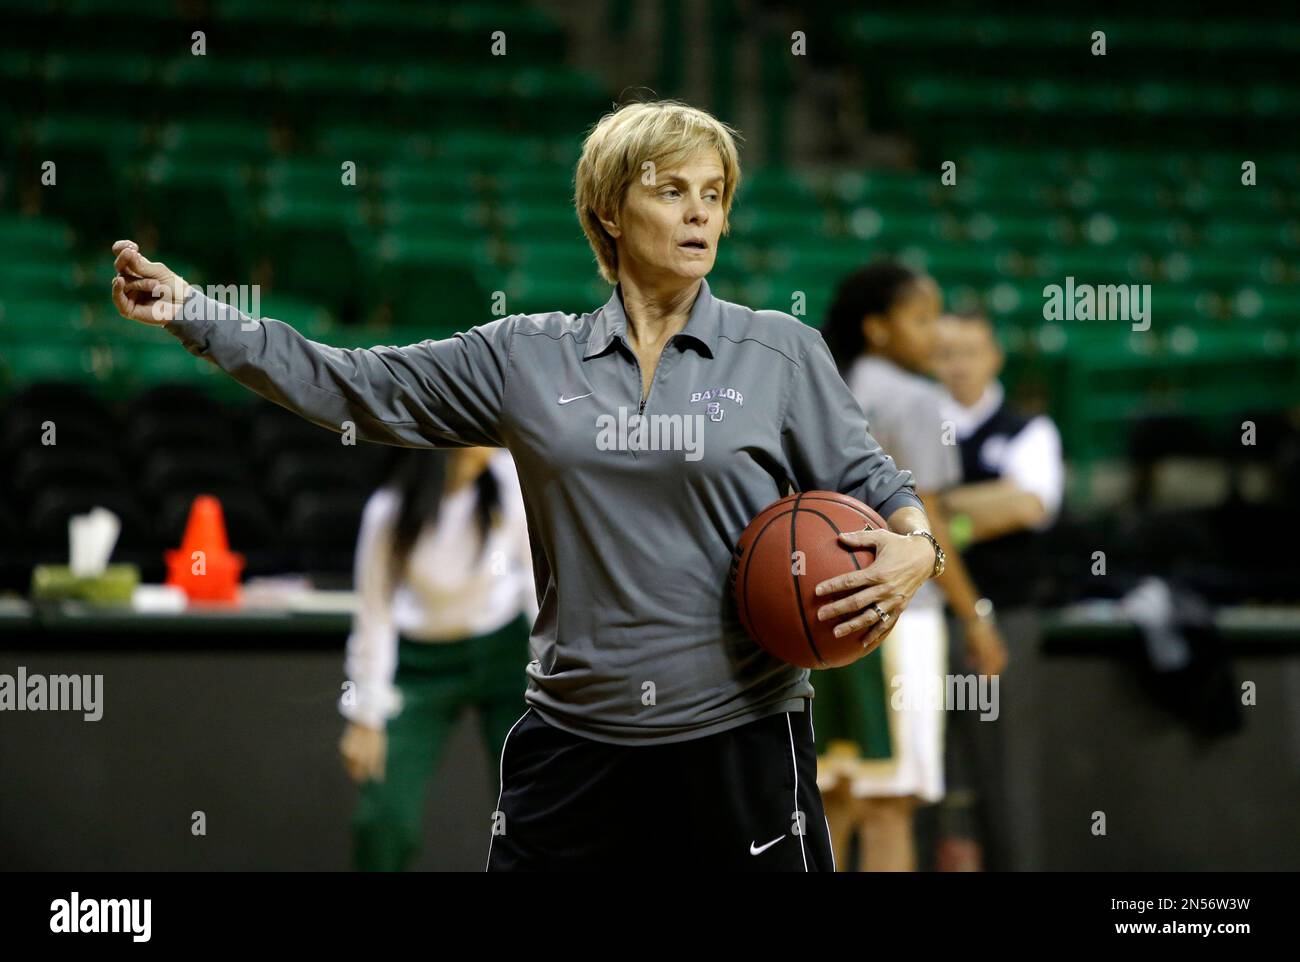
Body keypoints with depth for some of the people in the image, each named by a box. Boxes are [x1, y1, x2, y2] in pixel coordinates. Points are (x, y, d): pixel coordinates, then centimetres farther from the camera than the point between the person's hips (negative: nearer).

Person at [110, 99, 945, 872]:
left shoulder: (782, 351, 3)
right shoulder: (527, 357, 7)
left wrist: (915, 548, -14)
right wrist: (191, 312, 3)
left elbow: (869, 482, 8)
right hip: (574, 741, 2)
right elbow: (354, 388, 9)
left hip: (739, 738, -1)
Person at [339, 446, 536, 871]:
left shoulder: (509, 478, -17)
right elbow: (374, 617, -12)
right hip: (424, 661, -1)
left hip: (505, 650, 2)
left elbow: (537, 574, -4)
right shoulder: (388, 513, -22)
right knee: (385, 816, -7)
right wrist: (366, 718, -8)